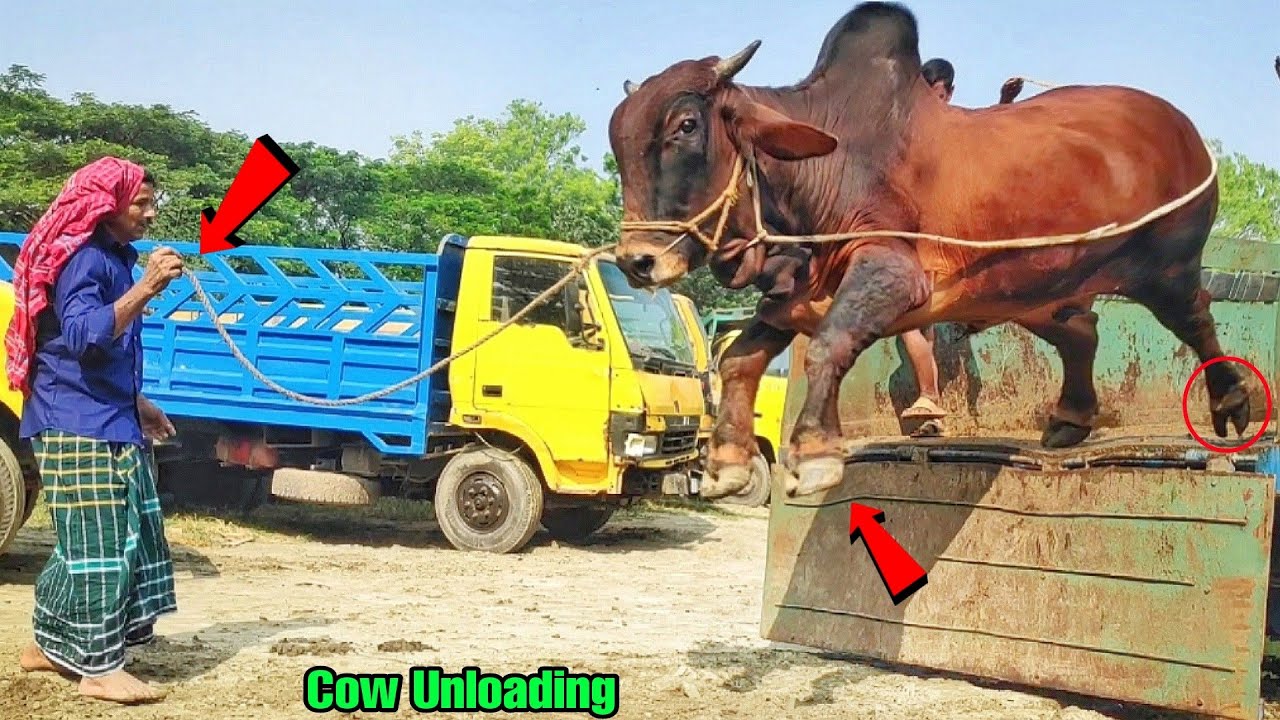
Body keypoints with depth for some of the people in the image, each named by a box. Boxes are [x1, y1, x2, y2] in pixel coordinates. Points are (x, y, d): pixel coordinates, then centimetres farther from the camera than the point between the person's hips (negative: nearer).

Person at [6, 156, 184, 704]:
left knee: (123, 537, 12)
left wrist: (136, 403, 26)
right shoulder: (81, 258, -14)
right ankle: (98, 667, 0)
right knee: (96, 543, -7)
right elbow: (84, 336, -28)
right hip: (77, 426, -10)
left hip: (108, 422, 10)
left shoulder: (113, 257, 16)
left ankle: (53, 644, 23)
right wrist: (146, 288, -32)